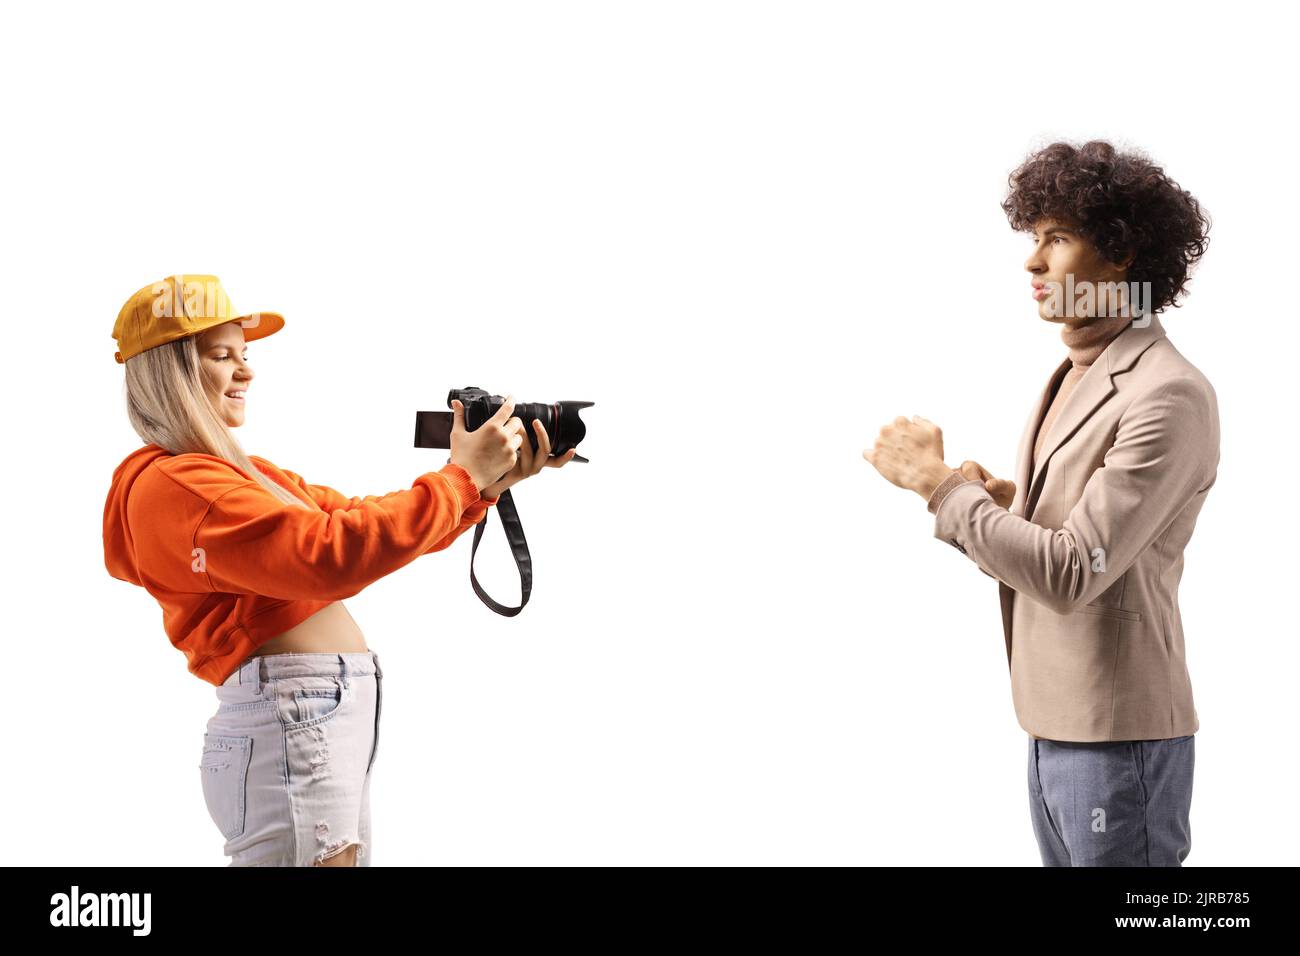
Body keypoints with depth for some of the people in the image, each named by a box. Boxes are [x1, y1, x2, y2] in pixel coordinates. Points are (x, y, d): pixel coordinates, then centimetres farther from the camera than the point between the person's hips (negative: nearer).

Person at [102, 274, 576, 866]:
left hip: (330, 726, 10)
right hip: (291, 730, -10)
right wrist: (463, 475, -17)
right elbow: (328, 556, -24)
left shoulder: (243, 473, 18)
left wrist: (492, 481, 4)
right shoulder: (175, 486, -13)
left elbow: (365, 523, 16)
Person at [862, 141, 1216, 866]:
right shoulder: (1071, 379, 12)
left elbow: (1072, 572, -22)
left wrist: (940, 482, -15)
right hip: (1053, 728, 8)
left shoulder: (1170, 397, -17)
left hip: (1119, 741, -8)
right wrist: (1007, 503, -6)